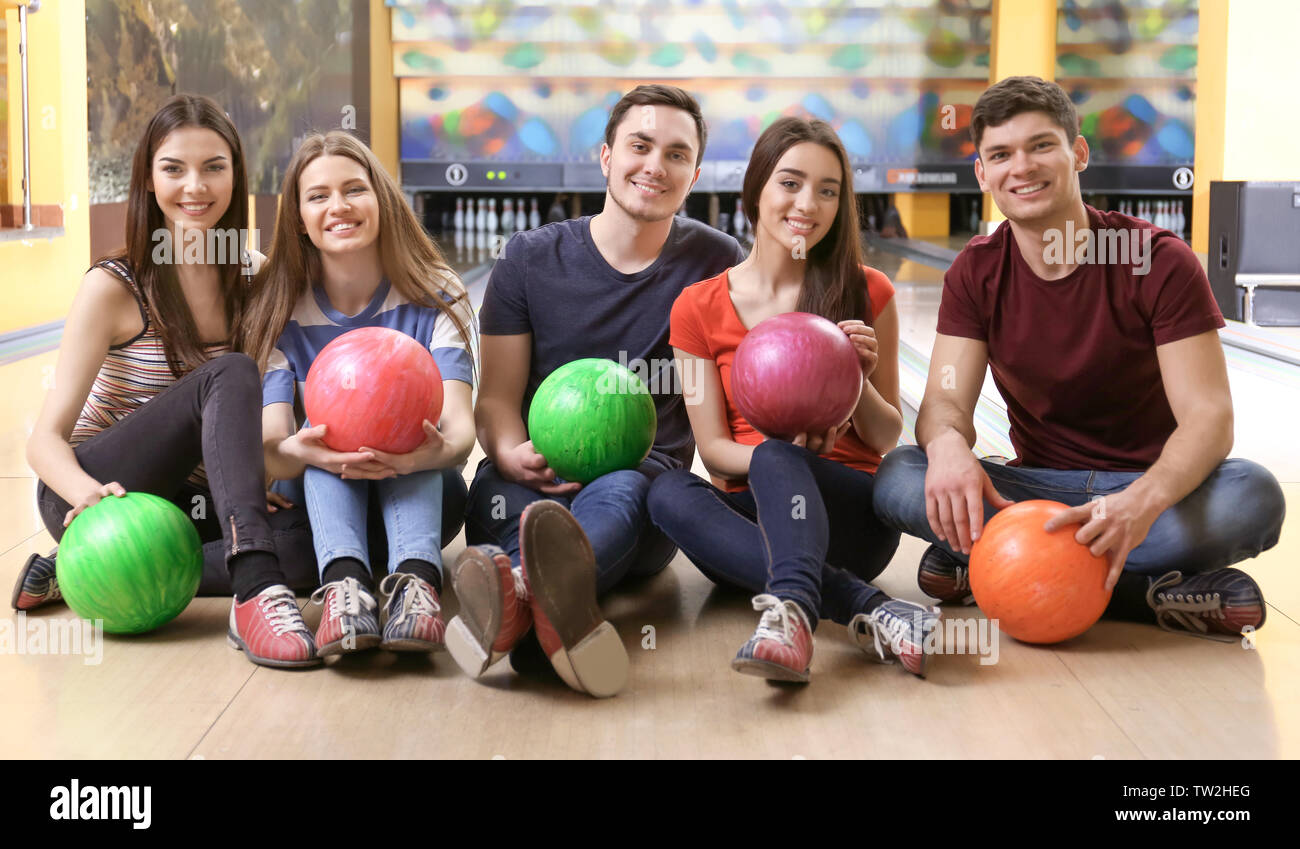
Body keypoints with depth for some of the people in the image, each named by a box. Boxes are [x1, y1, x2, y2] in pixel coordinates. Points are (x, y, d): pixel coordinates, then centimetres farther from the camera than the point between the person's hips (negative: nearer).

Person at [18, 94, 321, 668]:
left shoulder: (254, 282, 2)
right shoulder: (114, 287, -10)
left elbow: (265, 415, 10)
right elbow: (46, 440, -13)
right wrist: (89, 491, -36)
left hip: (195, 503, 5)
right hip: (92, 493, -5)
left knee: (305, 538, -27)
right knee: (228, 375, -29)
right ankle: (255, 592, -44)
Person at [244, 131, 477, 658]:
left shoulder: (435, 298, -9)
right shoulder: (280, 313, -6)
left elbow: (460, 425, -23)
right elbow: (270, 447, -18)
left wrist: (438, 449, -49)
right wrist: (302, 451, -44)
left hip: (418, 494, -1)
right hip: (322, 498, 1)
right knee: (325, 432, -30)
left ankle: (415, 579, -52)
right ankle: (344, 583, -52)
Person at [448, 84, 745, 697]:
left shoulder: (717, 264, 7)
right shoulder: (531, 258, 7)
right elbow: (496, 397, 6)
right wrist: (511, 453, -18)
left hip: (648, 476, -1)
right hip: (537, 476, 2)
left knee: (618, 493, -38)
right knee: (503, 498, -35)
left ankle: (514, 596, -71)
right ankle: (557, 610, -69)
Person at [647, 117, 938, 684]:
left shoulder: (867, 295, 2)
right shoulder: (699, 308, 4)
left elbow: (887, 438, 6)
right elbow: (713, 448, 1)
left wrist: (858, 381, -16)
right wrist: (784, 449, -20)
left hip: (850, 514, -1)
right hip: (751, 517, 2)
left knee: (775, 458, -34)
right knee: (669, 492, -32)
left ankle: (791, 611, -61)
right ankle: (869, 608, -42)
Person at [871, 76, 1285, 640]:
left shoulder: (1160, 263, -13)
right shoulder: (976, 273, -2)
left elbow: (1208, 415, -20)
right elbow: (946, 401, -10)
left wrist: (1143, 502, -43)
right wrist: (948, 443, -38)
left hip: (1150, 484, -2)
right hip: (1040, 484, 2)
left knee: (1252, 496, -35)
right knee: (898, 477, -26)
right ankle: (1145, 591, -27)